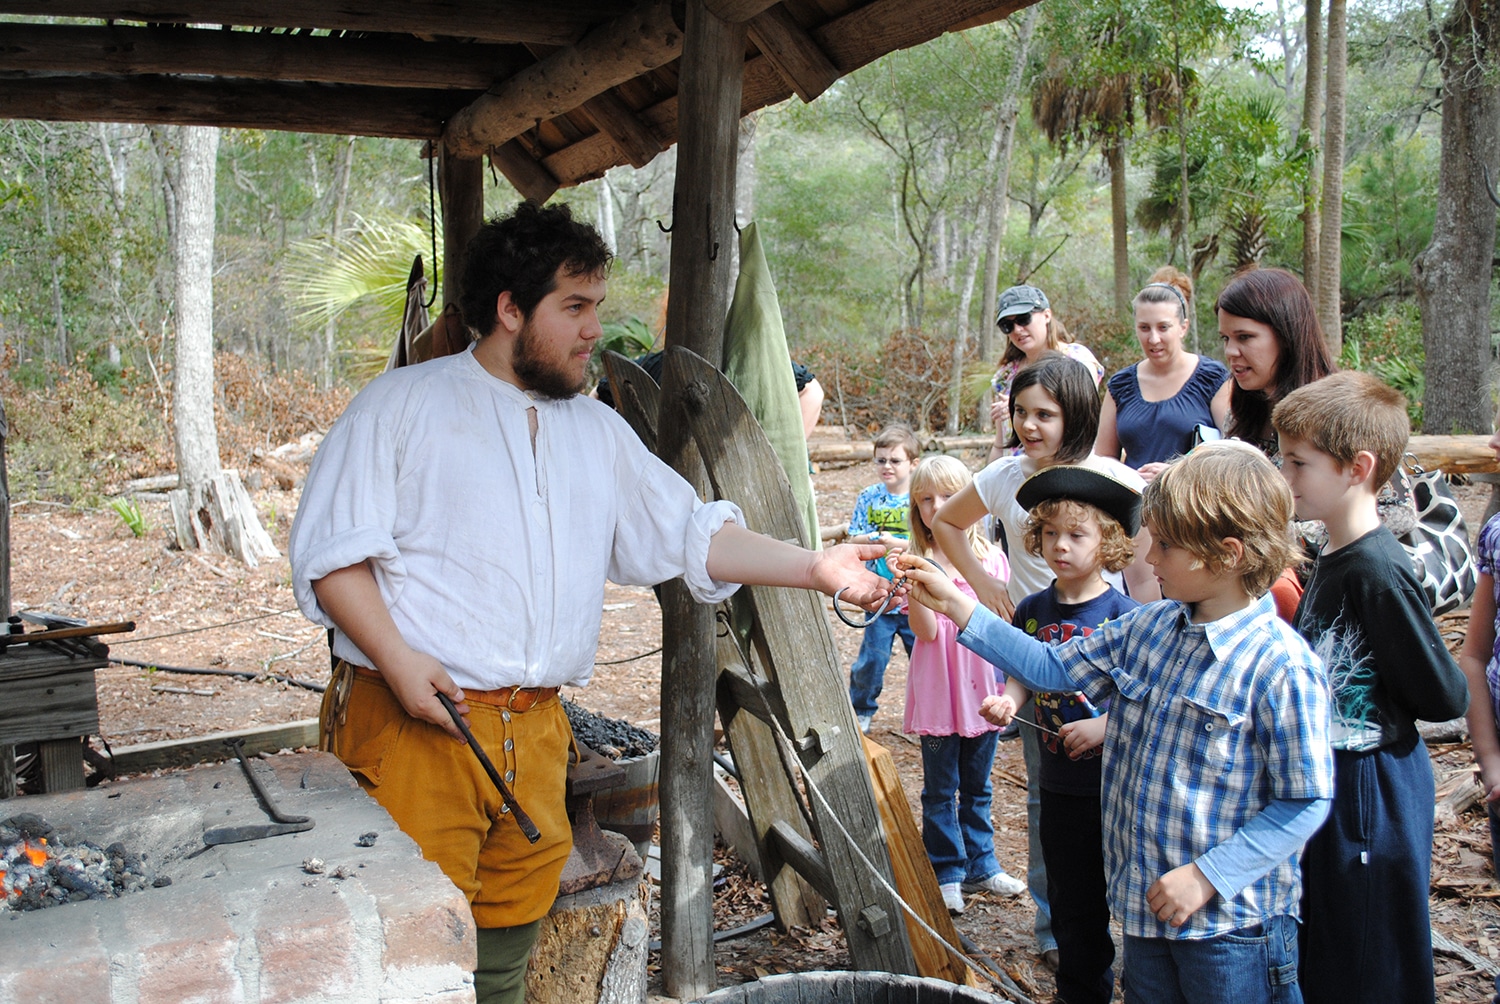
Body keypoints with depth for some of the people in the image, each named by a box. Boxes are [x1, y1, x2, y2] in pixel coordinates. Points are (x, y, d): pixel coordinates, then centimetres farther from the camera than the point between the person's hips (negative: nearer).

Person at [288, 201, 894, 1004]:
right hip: (414, 721, -5)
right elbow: (331, 548, -4)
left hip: (535, 732, 5)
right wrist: (398, 659, -17)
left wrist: (811, 567, 2)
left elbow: (692, 535, 14)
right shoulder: (404, 404, 1)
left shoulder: (600, 433, 17)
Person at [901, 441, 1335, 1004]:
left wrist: (1206, 875, -18)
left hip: (1230, 921, -6)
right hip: (1145, 903, 6)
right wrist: (953, 605, 3)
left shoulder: (1280, 666, -19)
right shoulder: (1150, 628, 1)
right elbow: (1053, 667, 8)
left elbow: (1306, 802, -16)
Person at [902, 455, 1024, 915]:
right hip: (938, 691, -3)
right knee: (940, 789, 6)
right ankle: (946, 874, 18)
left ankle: (980, 867, 29)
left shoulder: (991, 557, 2)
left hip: (982, 687, 3)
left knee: (977, 786, 16)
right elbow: (927, 631, -15)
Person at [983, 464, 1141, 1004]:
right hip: (1060, 782, 5)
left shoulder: (1123, 614, -14)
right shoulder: (1033, 610, 1)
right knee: (1073, 904, 18)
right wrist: (1009, 700, -9)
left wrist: (1106, 726, -24)